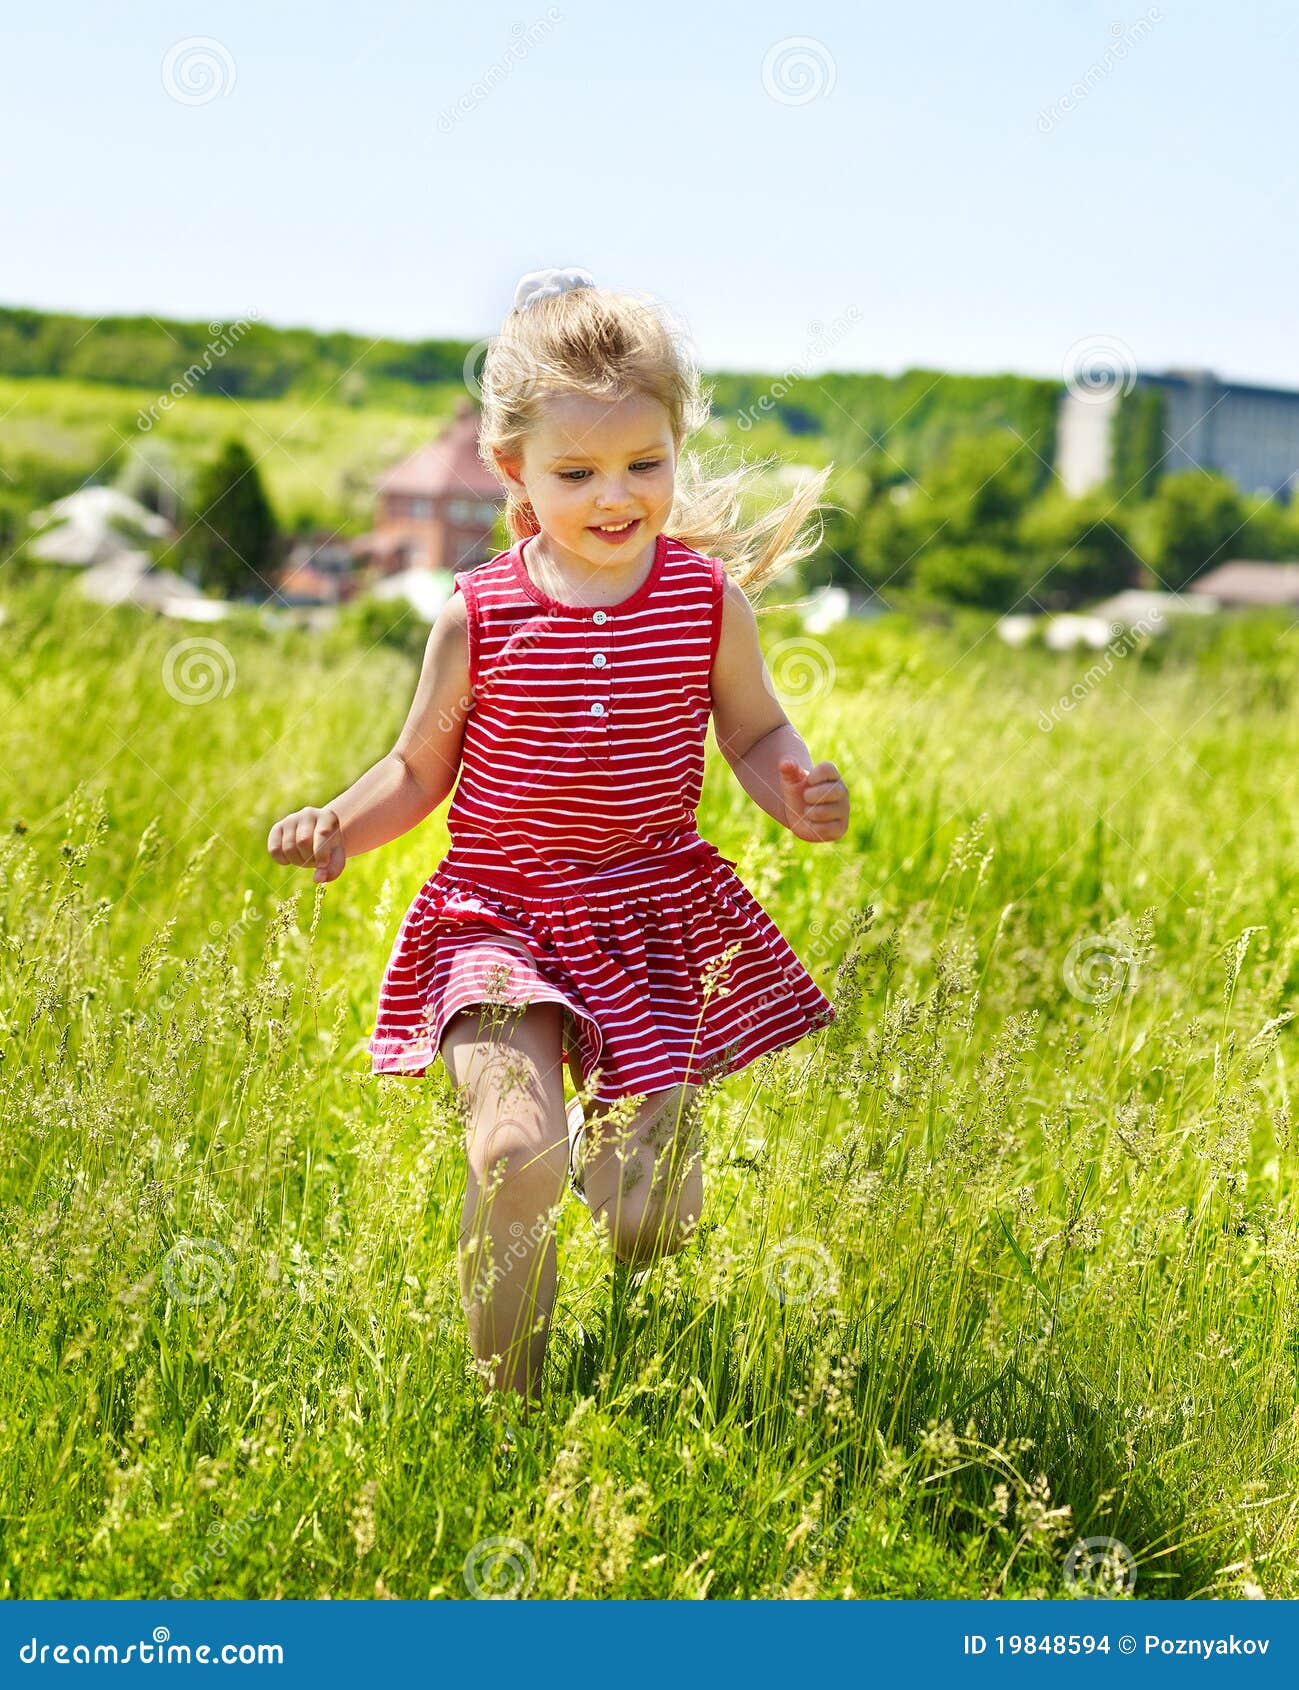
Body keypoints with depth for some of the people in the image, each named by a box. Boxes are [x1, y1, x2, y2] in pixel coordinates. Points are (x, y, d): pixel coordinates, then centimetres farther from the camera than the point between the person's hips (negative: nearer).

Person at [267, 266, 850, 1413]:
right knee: (515, 1153, -23)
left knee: (653, 1218, 1)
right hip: (500, 919, -1)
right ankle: (508, 1403, 0)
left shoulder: (709, 598, -3)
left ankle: (610, 1142, 41)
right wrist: (339, 827, -12)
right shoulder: (479, 617, -6)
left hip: (655, 916, 2)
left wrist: (797, 794, -12)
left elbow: (756, 730, 10)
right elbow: (420, 770, 6)